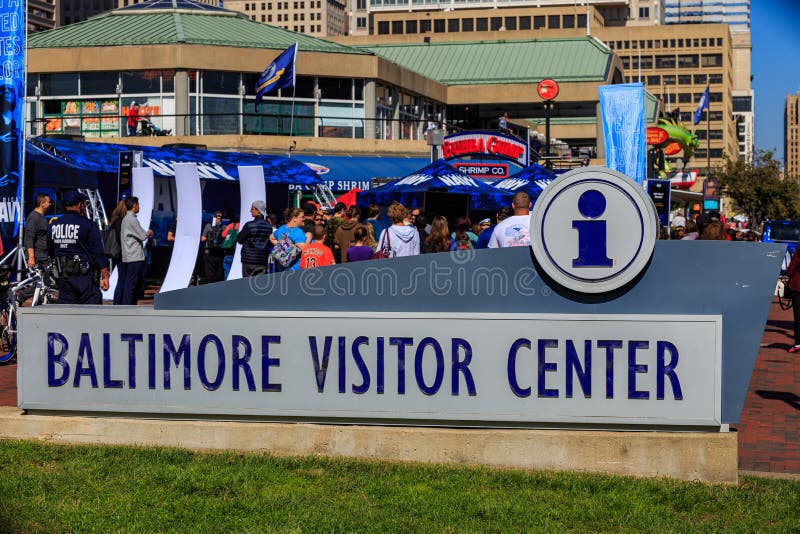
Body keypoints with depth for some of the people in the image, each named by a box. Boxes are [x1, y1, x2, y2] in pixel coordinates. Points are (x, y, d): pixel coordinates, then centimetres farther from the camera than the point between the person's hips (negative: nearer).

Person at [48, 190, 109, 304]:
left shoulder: (53, 225, 8)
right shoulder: (88, 225, -10)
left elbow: (50, 252, 15)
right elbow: (98, 253, -11)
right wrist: (105, 276, -8)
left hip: (63, 276, 5)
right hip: (85, 276, -5)